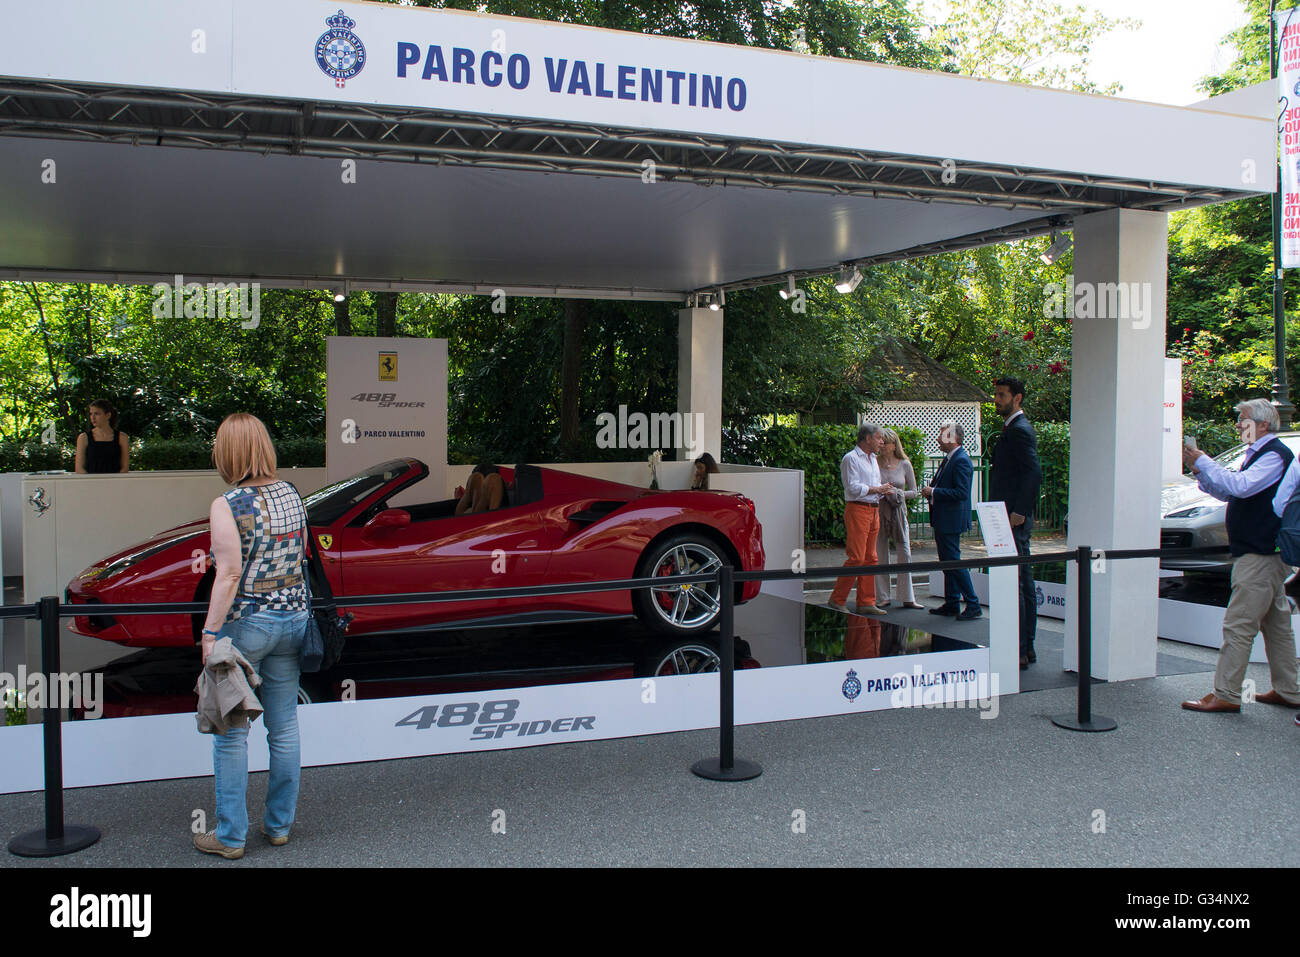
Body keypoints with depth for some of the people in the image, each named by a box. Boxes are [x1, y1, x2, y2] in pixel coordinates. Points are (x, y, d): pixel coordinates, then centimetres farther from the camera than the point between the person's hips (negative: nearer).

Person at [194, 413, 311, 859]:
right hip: (293, 620, 6)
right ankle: (279, 825, 24)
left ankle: (230, 836, 15)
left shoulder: (227, 506, -14)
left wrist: (210, 633, -15)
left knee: (231, 733, 6)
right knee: (284, 727, 13)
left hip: (245, 624, -6)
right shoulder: (291, 494, 5)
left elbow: (229, 575, -19)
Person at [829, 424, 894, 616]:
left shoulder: (873, 459, 21)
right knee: (856, 557, -11)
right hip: (857, 511, -9)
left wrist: (884, 489, 3)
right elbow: (853, 488, -16)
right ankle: (837, 600, -3)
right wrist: (877, 489, -9)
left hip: (874, 511, 9)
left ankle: (866, 602, 13)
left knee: (870, 558, 8)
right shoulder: (851, 458, -7)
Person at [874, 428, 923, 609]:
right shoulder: (874, 463, 0)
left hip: (898, 512, 1)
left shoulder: (905, 465, 2)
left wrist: (897, 493, -12)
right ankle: (882, 597, 11)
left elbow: (913, 492, 6)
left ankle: (908, 598, 6)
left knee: (904, 554, -1)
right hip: (878, 511, 0)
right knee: (880, 555, 3)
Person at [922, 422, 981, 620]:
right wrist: (931, 489, 5)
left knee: (954, 562, -8)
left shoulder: (961, 461, -17)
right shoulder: (948, 459, 15)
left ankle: (973, 605, -3)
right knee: (947, 562, 14)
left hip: (951, 520, -11)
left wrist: (934, 492, -20)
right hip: (942, 521, 11)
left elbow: (961, 493, -25)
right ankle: (952, 603, 22)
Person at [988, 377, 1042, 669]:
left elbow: (1034, 473, -22)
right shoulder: (1013, 429, 18)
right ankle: (1026, 648, 19)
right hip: (1014, 519, 11)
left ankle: (1017, 651, -6)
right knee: (1024, 583, 13)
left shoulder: (1019, 430, -13)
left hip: (1013, 520, -11)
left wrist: (1018, 513, -22)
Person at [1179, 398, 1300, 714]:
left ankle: (1226, 695, -7)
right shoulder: (1262, 453, 18)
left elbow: (1241, 486, -28)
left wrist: (1204, 462, -21)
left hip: (1260, 555, -11)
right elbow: (1228, 493, 20)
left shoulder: (1275, 455, -13)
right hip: (1264, 553, 11)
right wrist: (1200, 470, 6)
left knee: (1238, 625, -9)